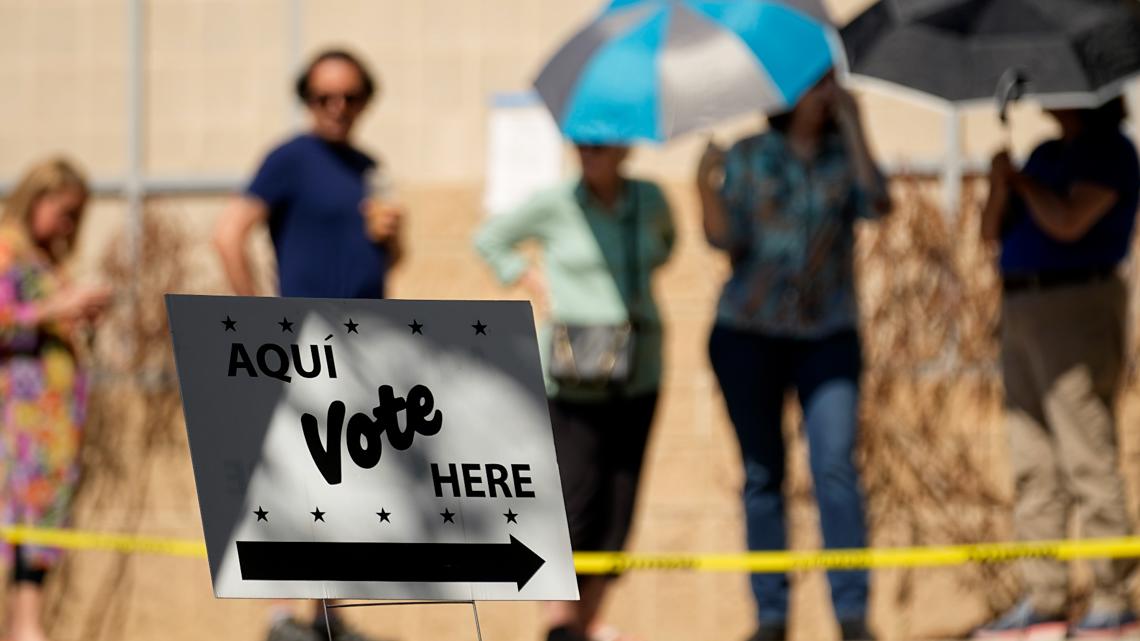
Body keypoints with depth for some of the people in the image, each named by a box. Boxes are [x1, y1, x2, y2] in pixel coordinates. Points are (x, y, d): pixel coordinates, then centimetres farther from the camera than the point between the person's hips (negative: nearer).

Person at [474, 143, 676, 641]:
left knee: (619, 506, 2)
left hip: (637, 375, 4)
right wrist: (535, 285, -1)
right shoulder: (555, 205, -6)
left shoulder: (647, 199, 4)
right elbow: (490, 239, 8)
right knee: (577, 500, -10)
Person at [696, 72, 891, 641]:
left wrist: (852, 125, -12)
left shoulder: (844, 158, 5)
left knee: (835, 466, -14)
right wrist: (707, 188, -23)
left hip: (828, 336, 0)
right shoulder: (748, 157, 3)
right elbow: (725, 239, -6)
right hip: (749, 332, 0)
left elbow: (876, 203, -15)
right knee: (762, 474, 4)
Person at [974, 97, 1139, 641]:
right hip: (1022, 310, 9)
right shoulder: (1045, 154, 19)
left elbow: (1068, 222, -18)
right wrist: (1000, 186, -4)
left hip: (1076, 305, -9)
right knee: (1031, 463, 7)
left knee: (1087, 456, -11)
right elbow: (993, 231, 15)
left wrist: (1021, 179, -3)